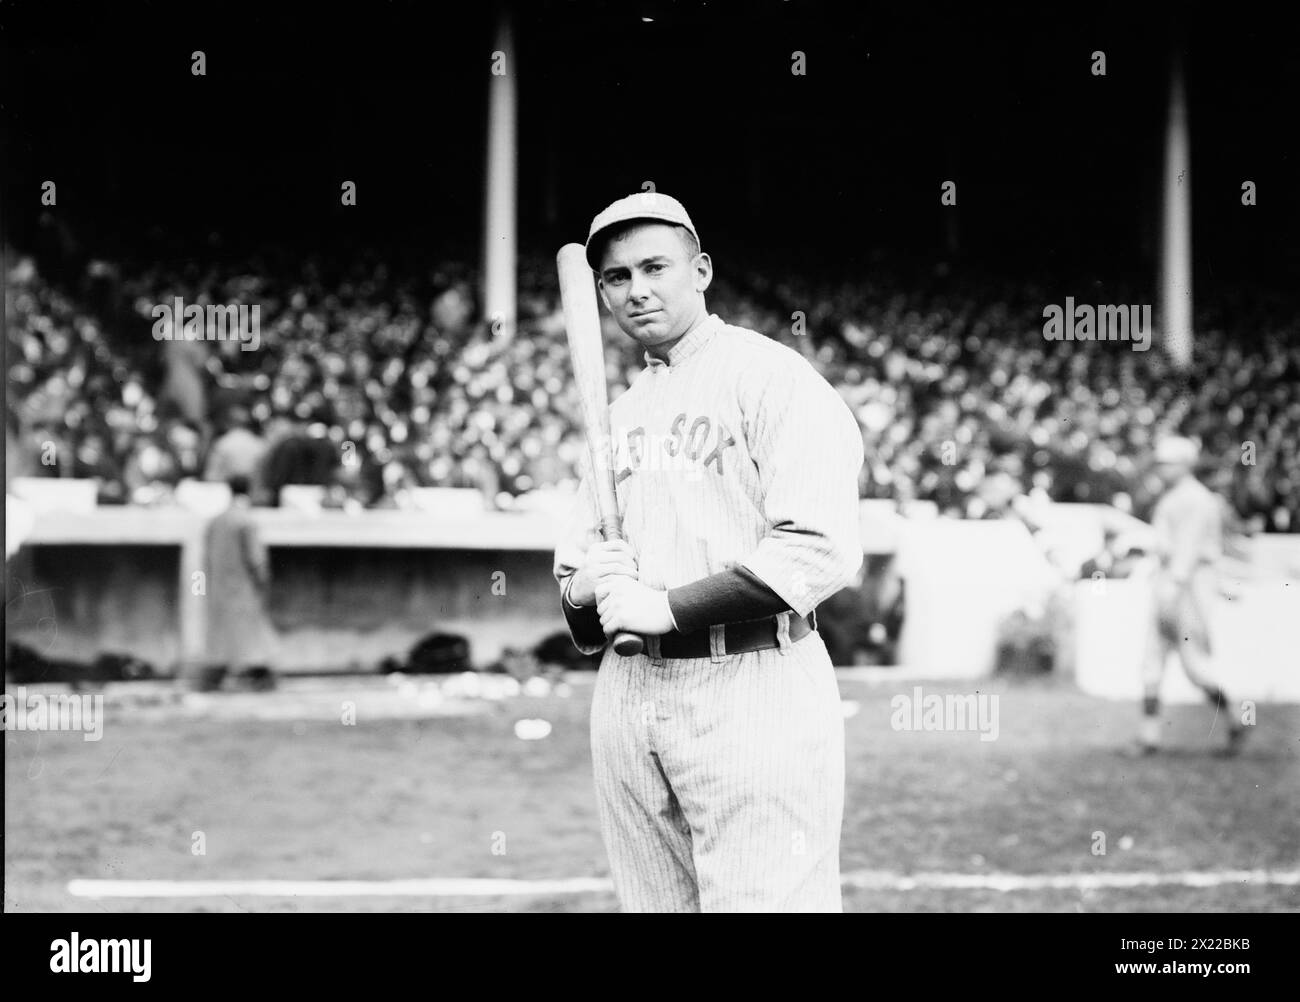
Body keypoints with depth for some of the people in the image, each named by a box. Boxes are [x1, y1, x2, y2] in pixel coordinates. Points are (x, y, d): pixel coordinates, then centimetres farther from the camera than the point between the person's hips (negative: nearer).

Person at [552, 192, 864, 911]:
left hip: (751, 686, -7)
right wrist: (590, 583, -1)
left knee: (763, 902, -12)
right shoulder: (620, 414, 21)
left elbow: (820, 551, -16)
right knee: (652, 903, 10)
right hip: (629, 685, 8)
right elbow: (572, 564, 24)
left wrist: (666, 606, -15)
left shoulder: (771, 377, -5)